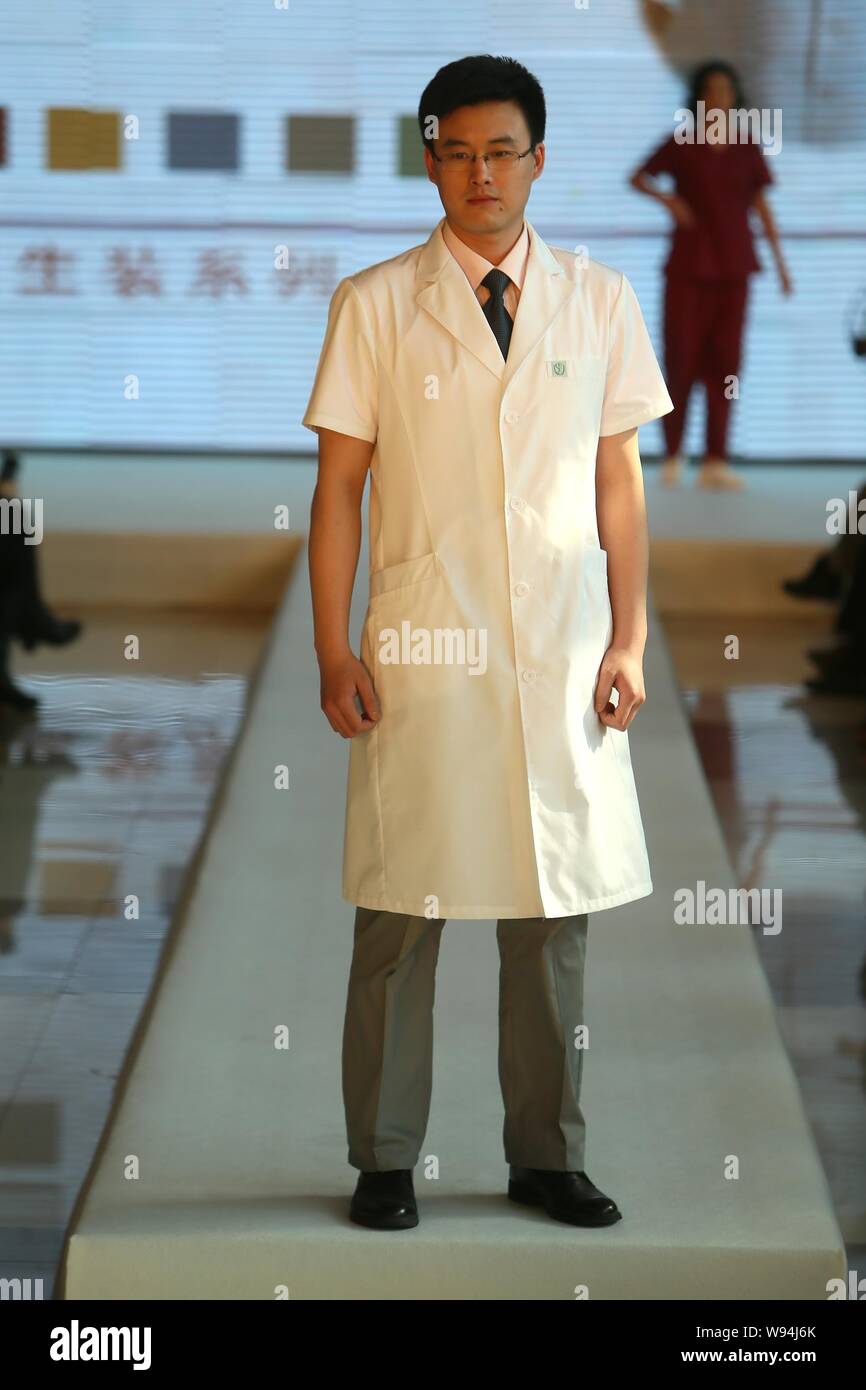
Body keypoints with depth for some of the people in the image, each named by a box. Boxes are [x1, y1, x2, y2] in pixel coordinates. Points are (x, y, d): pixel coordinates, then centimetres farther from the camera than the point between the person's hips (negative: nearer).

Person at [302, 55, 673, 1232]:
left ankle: (547, 1157, 17)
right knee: (401, 914, 1)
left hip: (564, 654, 2)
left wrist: (628, 640, 2)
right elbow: (338, 486, 1)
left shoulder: (598, 301, 7)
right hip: (420, 653, -2)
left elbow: (619, 484, 8)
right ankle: (385, 1162, 11)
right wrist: (333, 651, -4)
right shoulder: (374, 306, 1)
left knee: (558, 914, 7)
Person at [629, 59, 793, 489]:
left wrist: (780, 260, 7)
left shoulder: (747, 150, 6)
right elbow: (637, 178, -1)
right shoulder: (681, 145, -1)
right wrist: (669, 198, -20)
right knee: (681, 360, -2)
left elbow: (761, 204, 10)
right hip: (688, 264, -2)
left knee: (724, 361, -2)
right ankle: (672, 456, 14)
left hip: (732, 267, 2)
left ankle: (714, 462, 0)